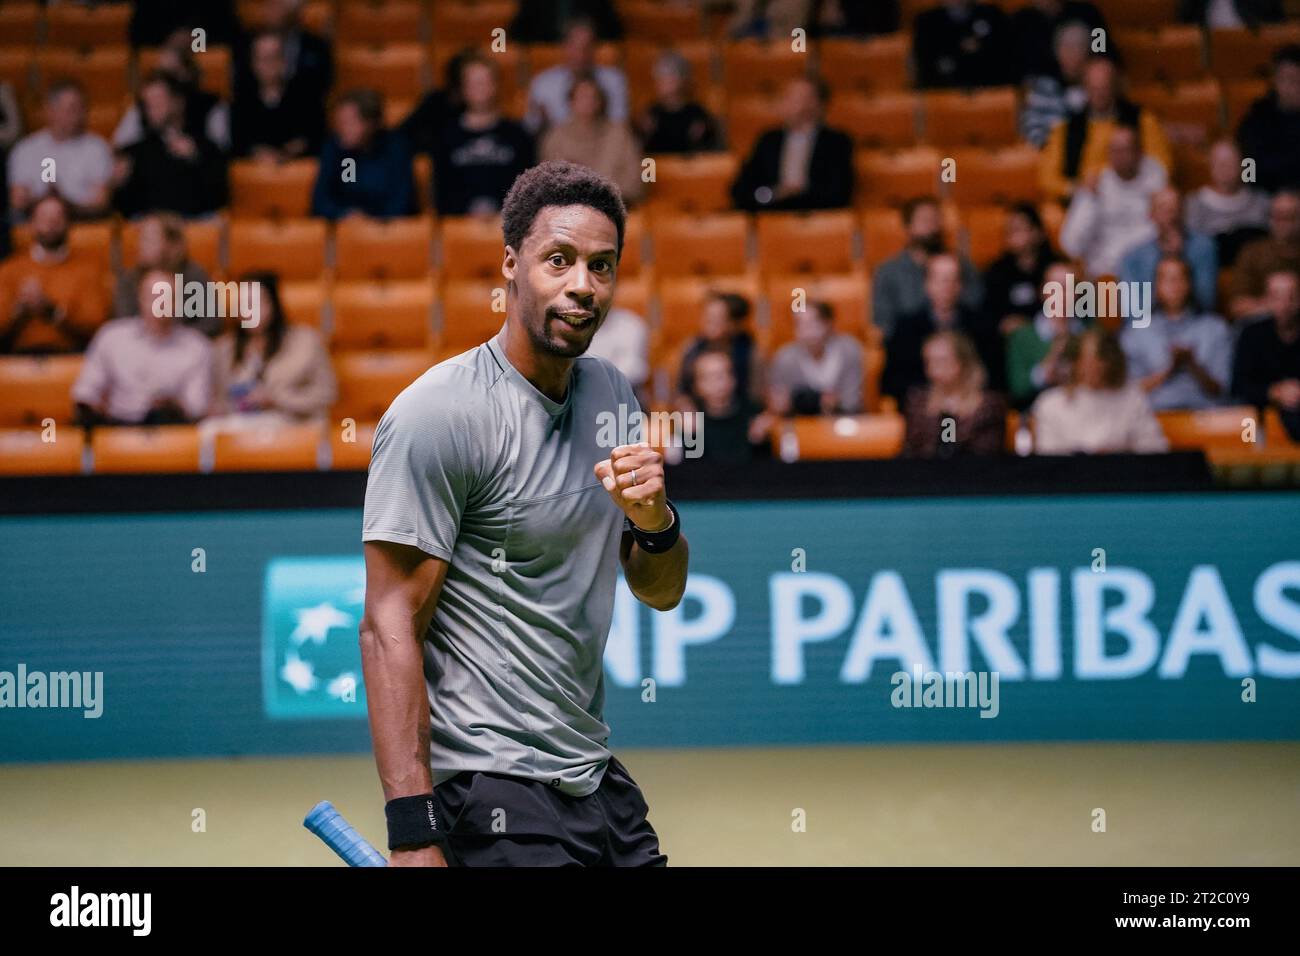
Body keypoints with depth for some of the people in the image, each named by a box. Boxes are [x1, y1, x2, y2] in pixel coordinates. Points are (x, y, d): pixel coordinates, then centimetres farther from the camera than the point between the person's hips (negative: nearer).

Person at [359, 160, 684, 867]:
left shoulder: (610, 392, 11)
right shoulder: (438, 413, -13)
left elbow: (661, 592, 17)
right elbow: (389, 627, -17)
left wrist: (654, 519, -6)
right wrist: (413, 834, -24)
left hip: (597, 778, 8)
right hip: (492, 796, -8)